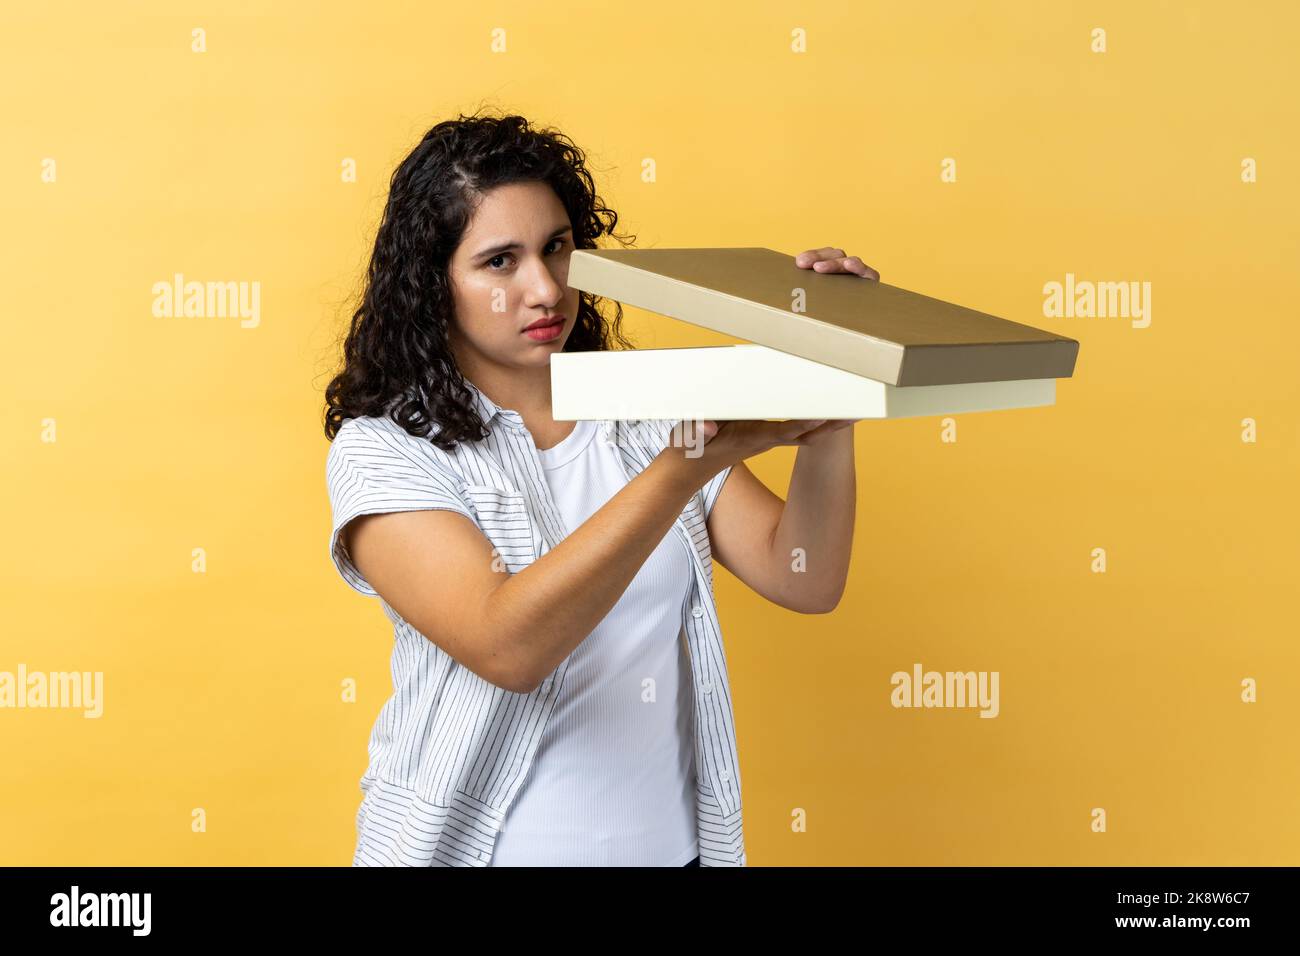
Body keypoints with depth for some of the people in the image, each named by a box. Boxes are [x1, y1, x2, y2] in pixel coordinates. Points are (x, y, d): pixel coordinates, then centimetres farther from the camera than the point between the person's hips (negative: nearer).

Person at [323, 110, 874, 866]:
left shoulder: (645, 413, 0)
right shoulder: (382, 450, -12)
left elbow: (805, 581, -6)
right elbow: (507, 646, -27)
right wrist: (693, 459, -33)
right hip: (480, 844, -4)